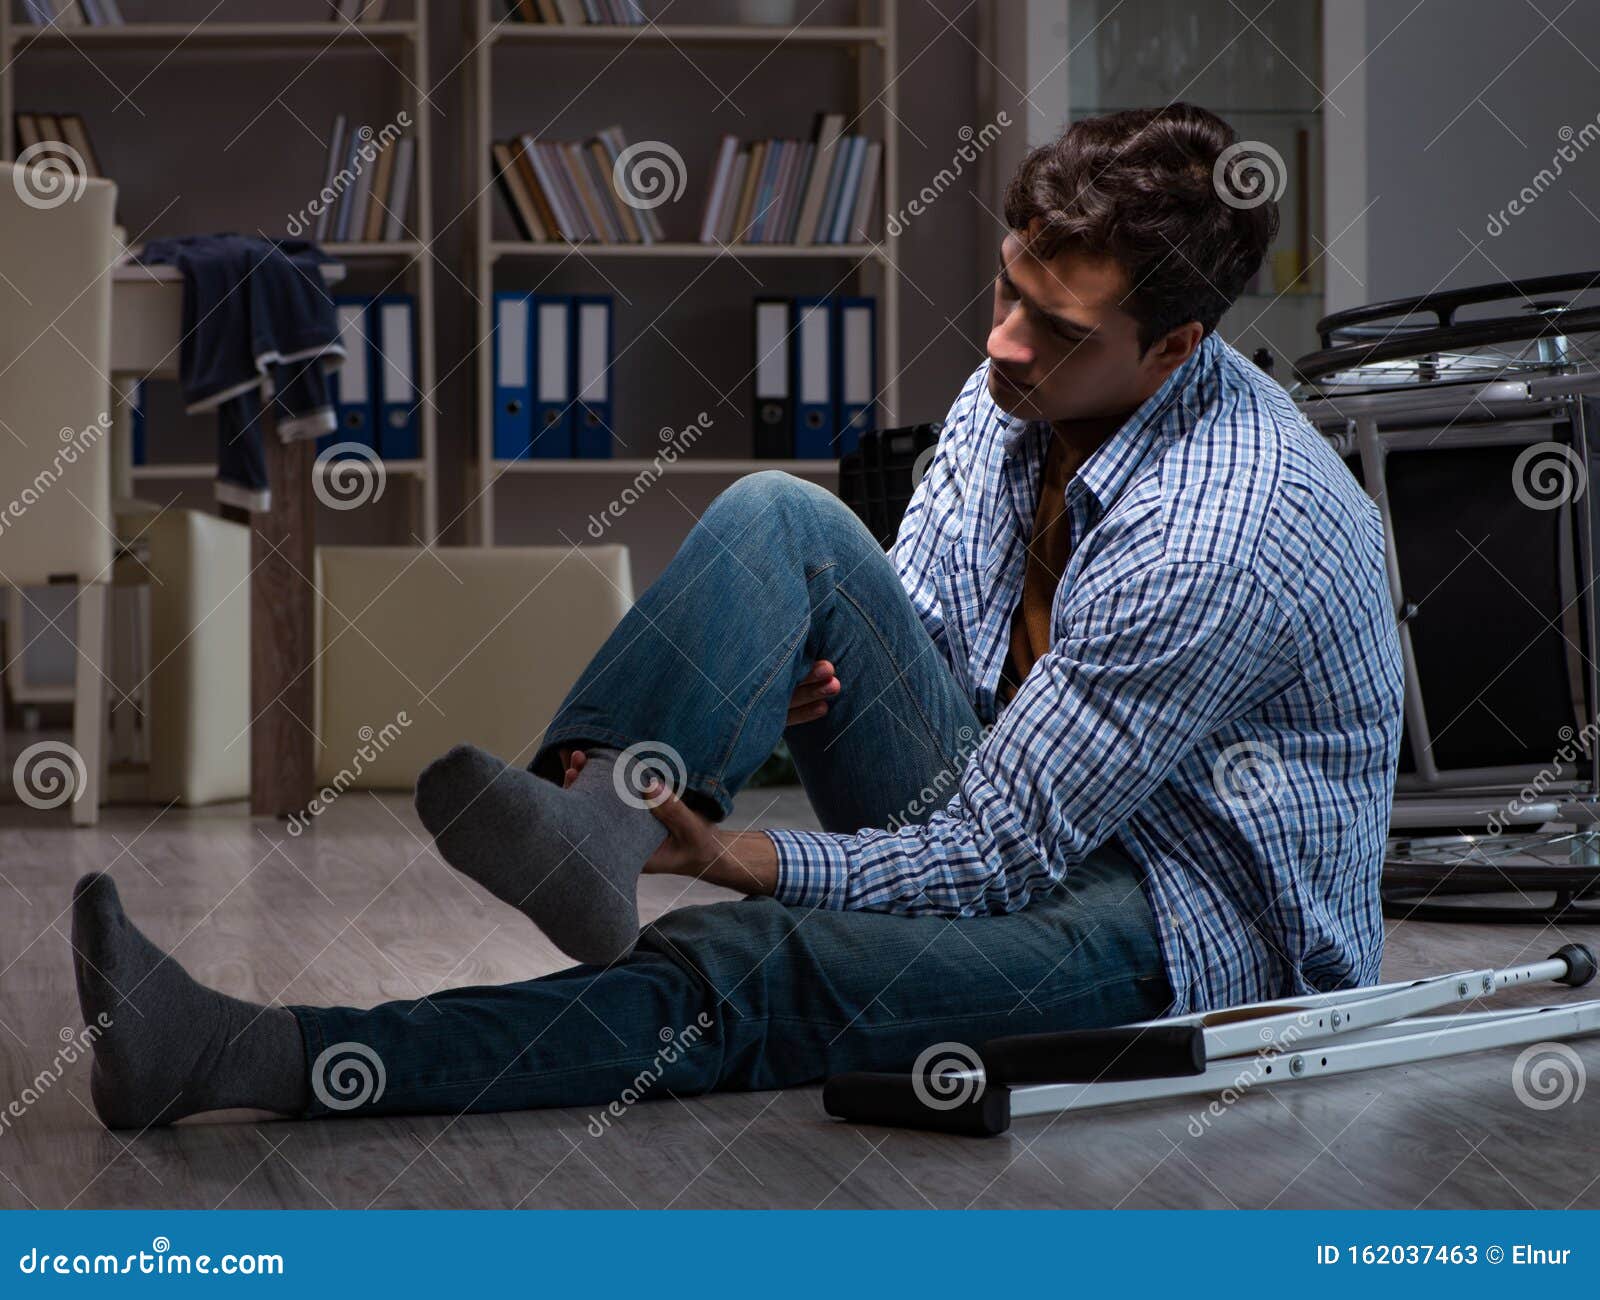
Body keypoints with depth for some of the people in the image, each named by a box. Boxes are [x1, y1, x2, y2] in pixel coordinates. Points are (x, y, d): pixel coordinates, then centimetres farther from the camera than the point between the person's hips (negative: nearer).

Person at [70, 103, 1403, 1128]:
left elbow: (998, 859, -25)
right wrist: (759, 690, -14)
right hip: (1016, 796, 8)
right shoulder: (1024, 385, -2)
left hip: (1197, 919, -8)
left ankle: (245, 1059, -36)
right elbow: (902, 634, 9)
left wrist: (736, 857, -24)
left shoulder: (1222, 529, -28)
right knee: (781, 518, -13)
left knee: (737, 972, -32)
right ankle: (594, 816, -34)